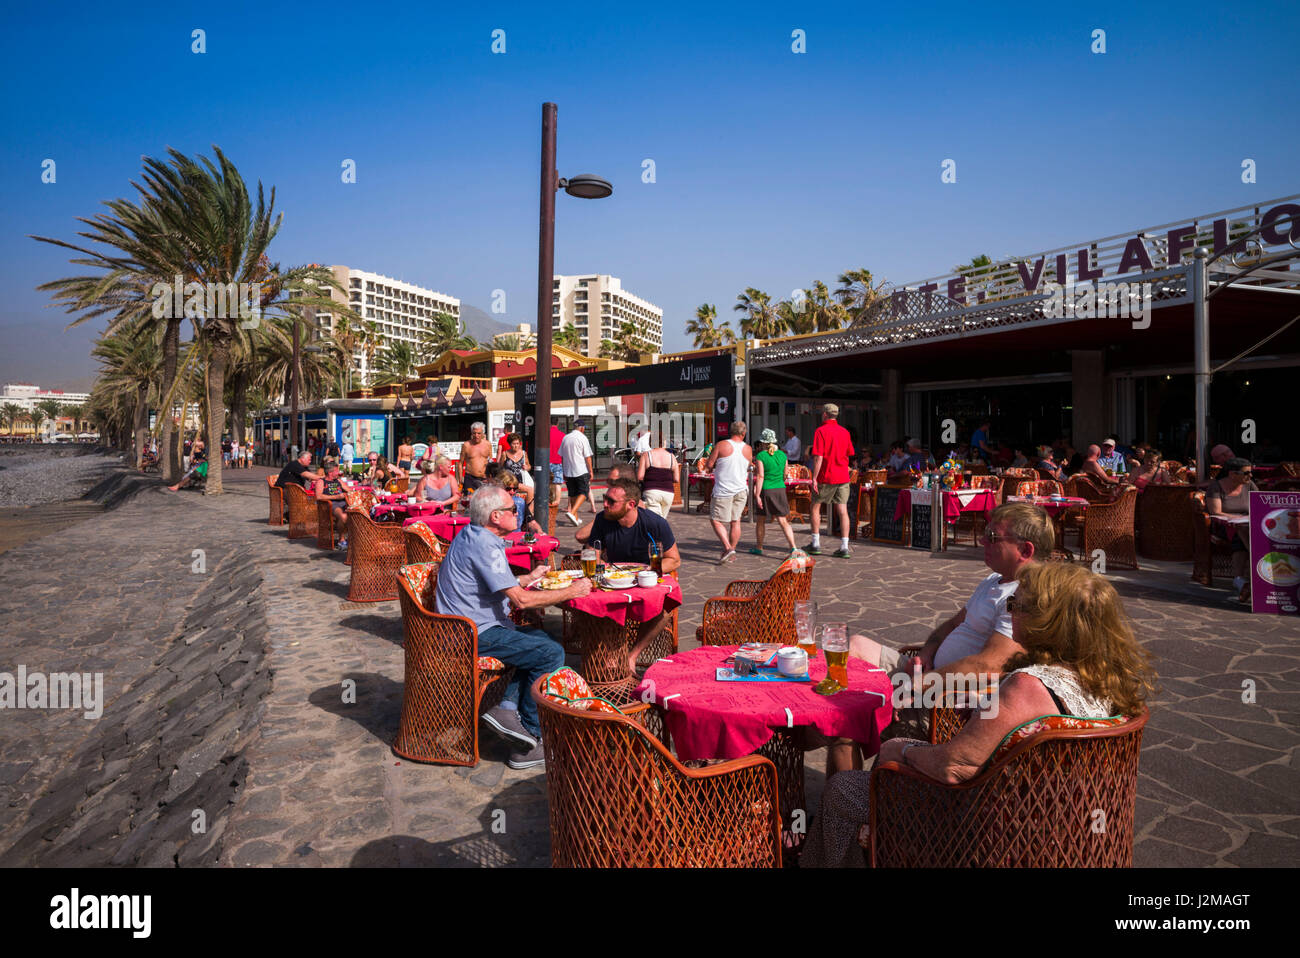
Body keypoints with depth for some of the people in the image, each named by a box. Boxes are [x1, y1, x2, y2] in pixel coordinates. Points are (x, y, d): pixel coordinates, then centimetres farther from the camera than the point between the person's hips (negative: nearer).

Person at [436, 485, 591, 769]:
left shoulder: (471, 535, 12)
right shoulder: (484, 545, -20)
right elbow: (521, 599, -23)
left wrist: (529, 577, 29)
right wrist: (572, 591, -13)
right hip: (476, 634, -11)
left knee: (540, 639, 15)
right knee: (551, 653, -13)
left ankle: (507, 707, 3)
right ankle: (532, 737, -4)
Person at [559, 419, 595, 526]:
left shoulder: (565, 438, 9)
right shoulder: (582, 438, -7)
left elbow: (562, 456, 12)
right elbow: (587, 457, -10)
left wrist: (564, 471, 19)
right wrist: (591, 471, -4)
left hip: (568, 472, 6)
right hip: (581, 471, -5)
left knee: (572, 494, 13)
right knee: (583, 492, 1)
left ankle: (576, 518, 16)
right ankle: (572, 512, -18)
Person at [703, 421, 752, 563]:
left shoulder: (722, 445, -10)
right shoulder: (748, 449, 3)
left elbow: (707, 467, -8)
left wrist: (714, 467, 13)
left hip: (723, 490, -4)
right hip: (741, 490, 5)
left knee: (717, 521, 3)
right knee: (735, 521, 13)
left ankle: (728, 548, -12)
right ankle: (732, 554, 18)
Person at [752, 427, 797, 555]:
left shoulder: (760, 456, -10)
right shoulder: (782, 455, 6)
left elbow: (760, 476, -15)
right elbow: (784, 475, 12)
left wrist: (757, 495, -14)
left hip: (765, 491, -4)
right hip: (780, 490, 4)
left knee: (761, 521, 13)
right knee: (783, 521, 3)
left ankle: (759, 548, 26)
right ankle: (793, 548, -9)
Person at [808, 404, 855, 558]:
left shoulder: (821, 431, -9)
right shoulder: (844, 431, 10)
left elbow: (818, 457, -15)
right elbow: (848, 454, 16)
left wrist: (814, 477, -13)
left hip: (826, 477, -5)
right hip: (843, 477, 5)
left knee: (815, 508, 11)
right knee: (842, 511, 2)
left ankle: (816, 544, 13)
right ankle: (844, 548, -1)